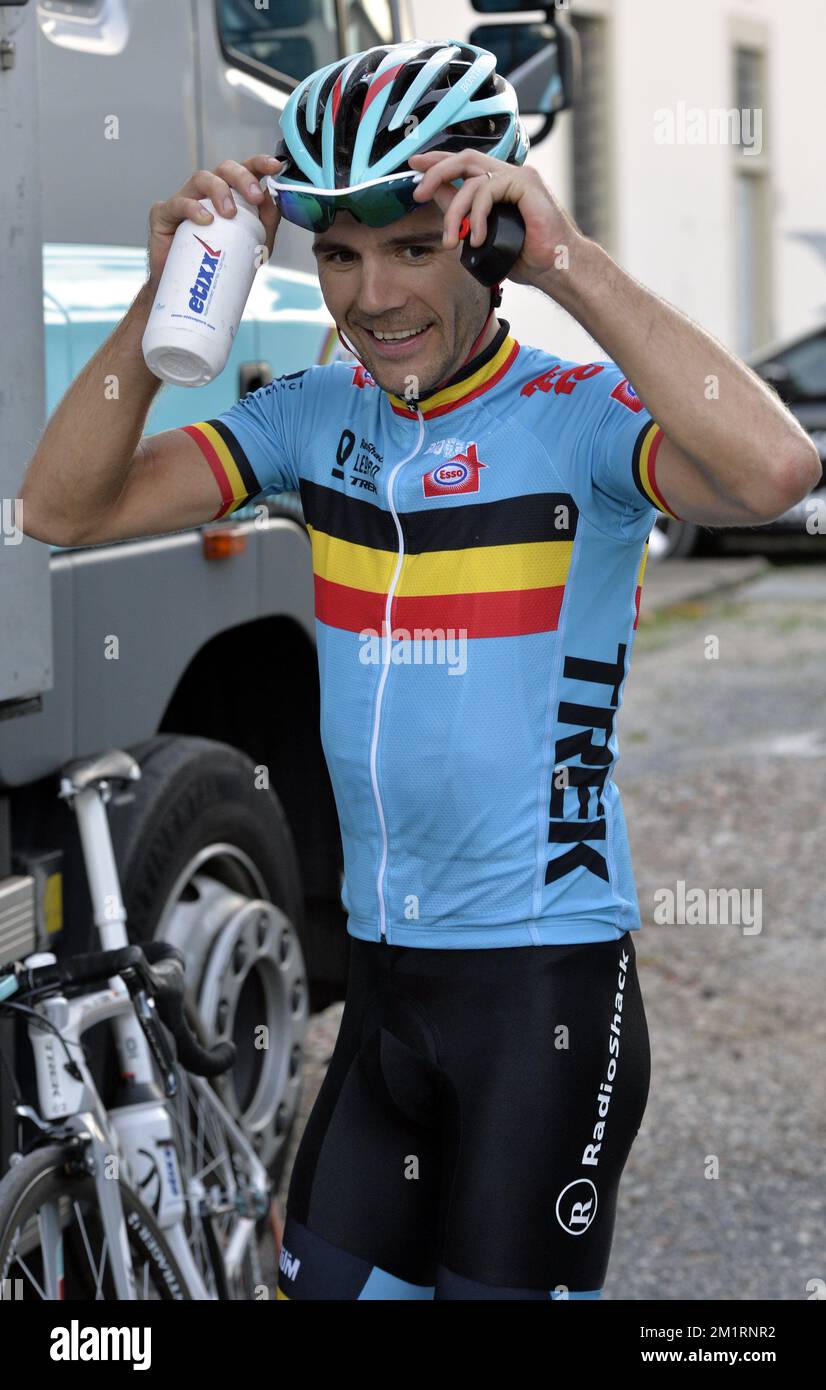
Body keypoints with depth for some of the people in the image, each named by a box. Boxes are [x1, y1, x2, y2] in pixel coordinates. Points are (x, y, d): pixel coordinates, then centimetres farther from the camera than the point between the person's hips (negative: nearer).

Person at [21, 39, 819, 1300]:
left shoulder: (579, 414, -14)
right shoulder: (321, 417, 3)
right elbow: (66, 511, 0)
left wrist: (569, 263, -33)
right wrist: (162, 301, -13)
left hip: (545, 972, -6)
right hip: (383, 967, 6)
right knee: (328, 1281, 15)